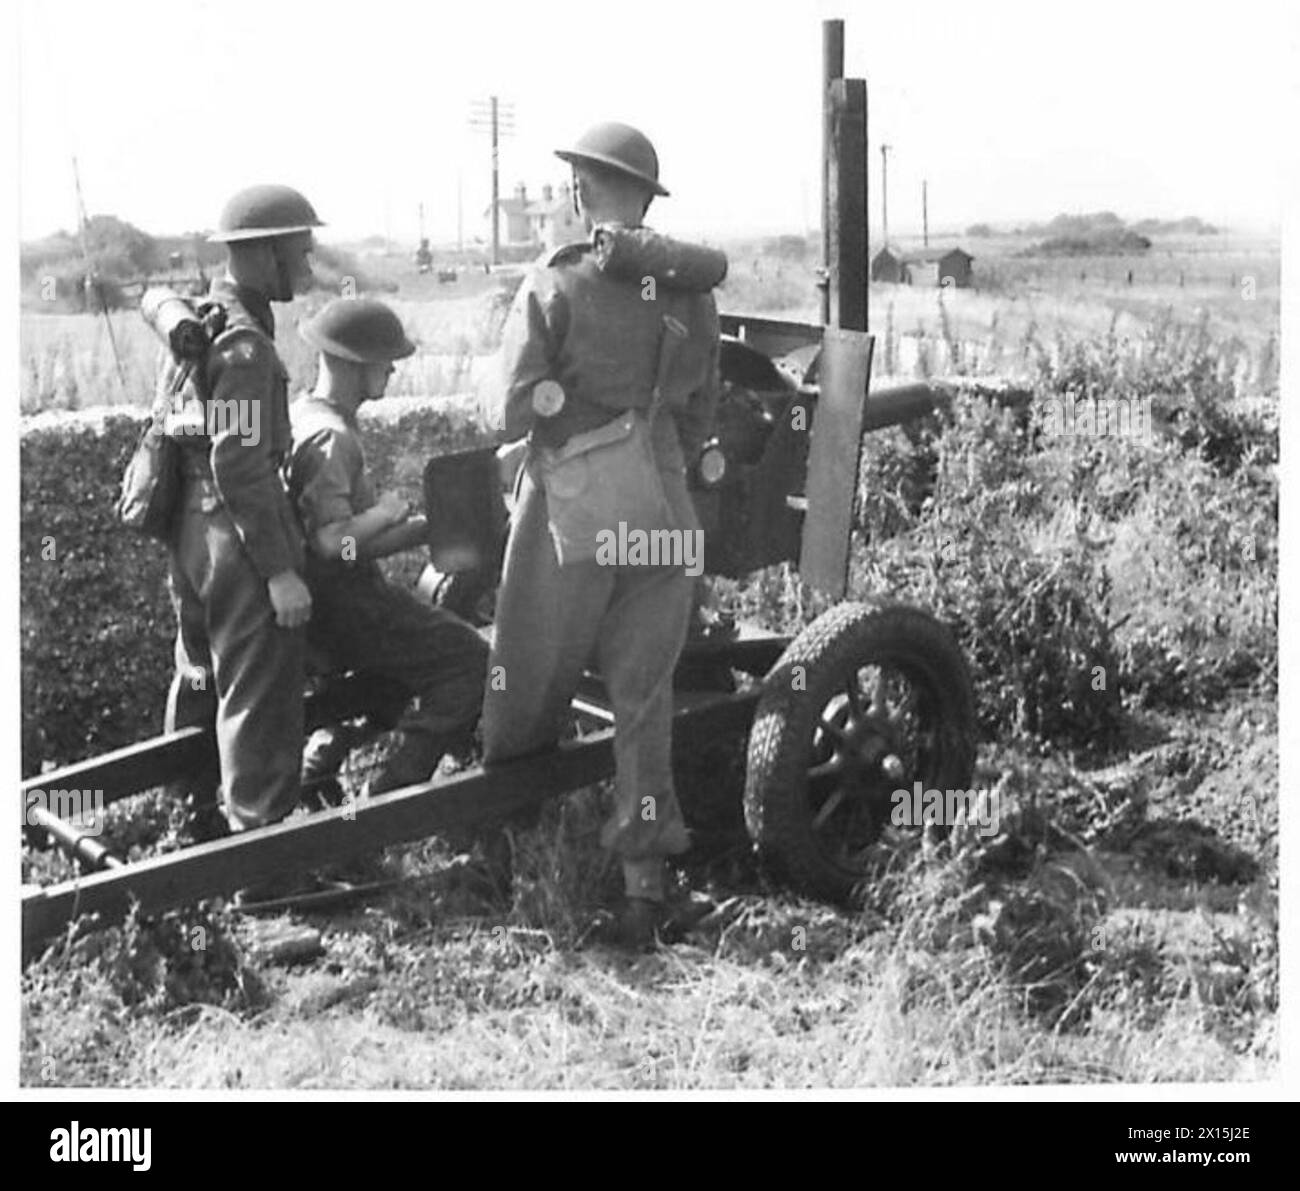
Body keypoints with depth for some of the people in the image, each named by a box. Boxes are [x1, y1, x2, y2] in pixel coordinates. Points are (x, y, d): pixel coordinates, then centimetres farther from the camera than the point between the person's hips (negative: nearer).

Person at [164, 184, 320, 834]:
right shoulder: (245, 346, -20)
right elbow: (238, 468, -23)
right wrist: (280, 570, -21)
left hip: (188, 531, 10)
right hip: (239, 541, -10)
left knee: (199, 683, 20)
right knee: (260, 701, -2)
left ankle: (204, 823, 34)